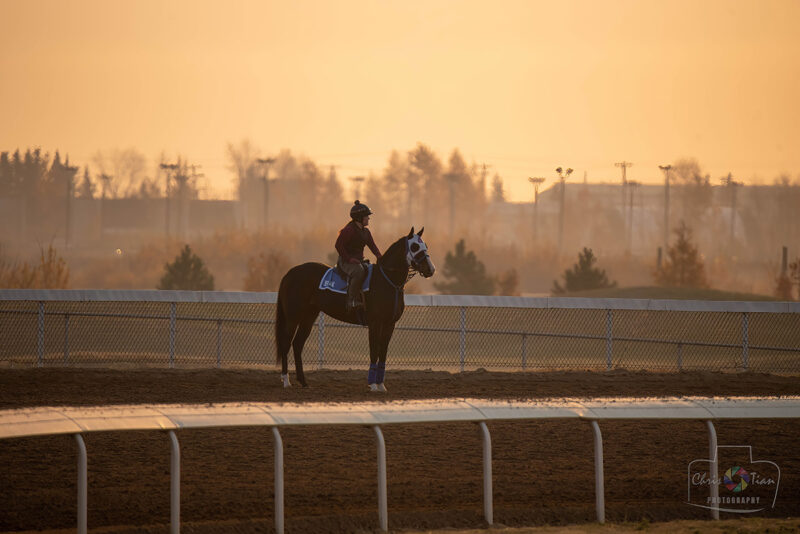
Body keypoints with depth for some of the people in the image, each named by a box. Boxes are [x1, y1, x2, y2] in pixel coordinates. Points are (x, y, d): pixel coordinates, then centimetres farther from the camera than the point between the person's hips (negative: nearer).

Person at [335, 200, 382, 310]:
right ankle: (352, 301, -38)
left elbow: (372, 245, 15)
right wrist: (348, 259, -20)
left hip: (359, 261, 9)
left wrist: (379, 257, -4)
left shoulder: (365, 231, 15)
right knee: (358, 272, -39)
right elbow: (339, 245, -15)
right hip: (346, 262, -9)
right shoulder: (349, 230, -13)